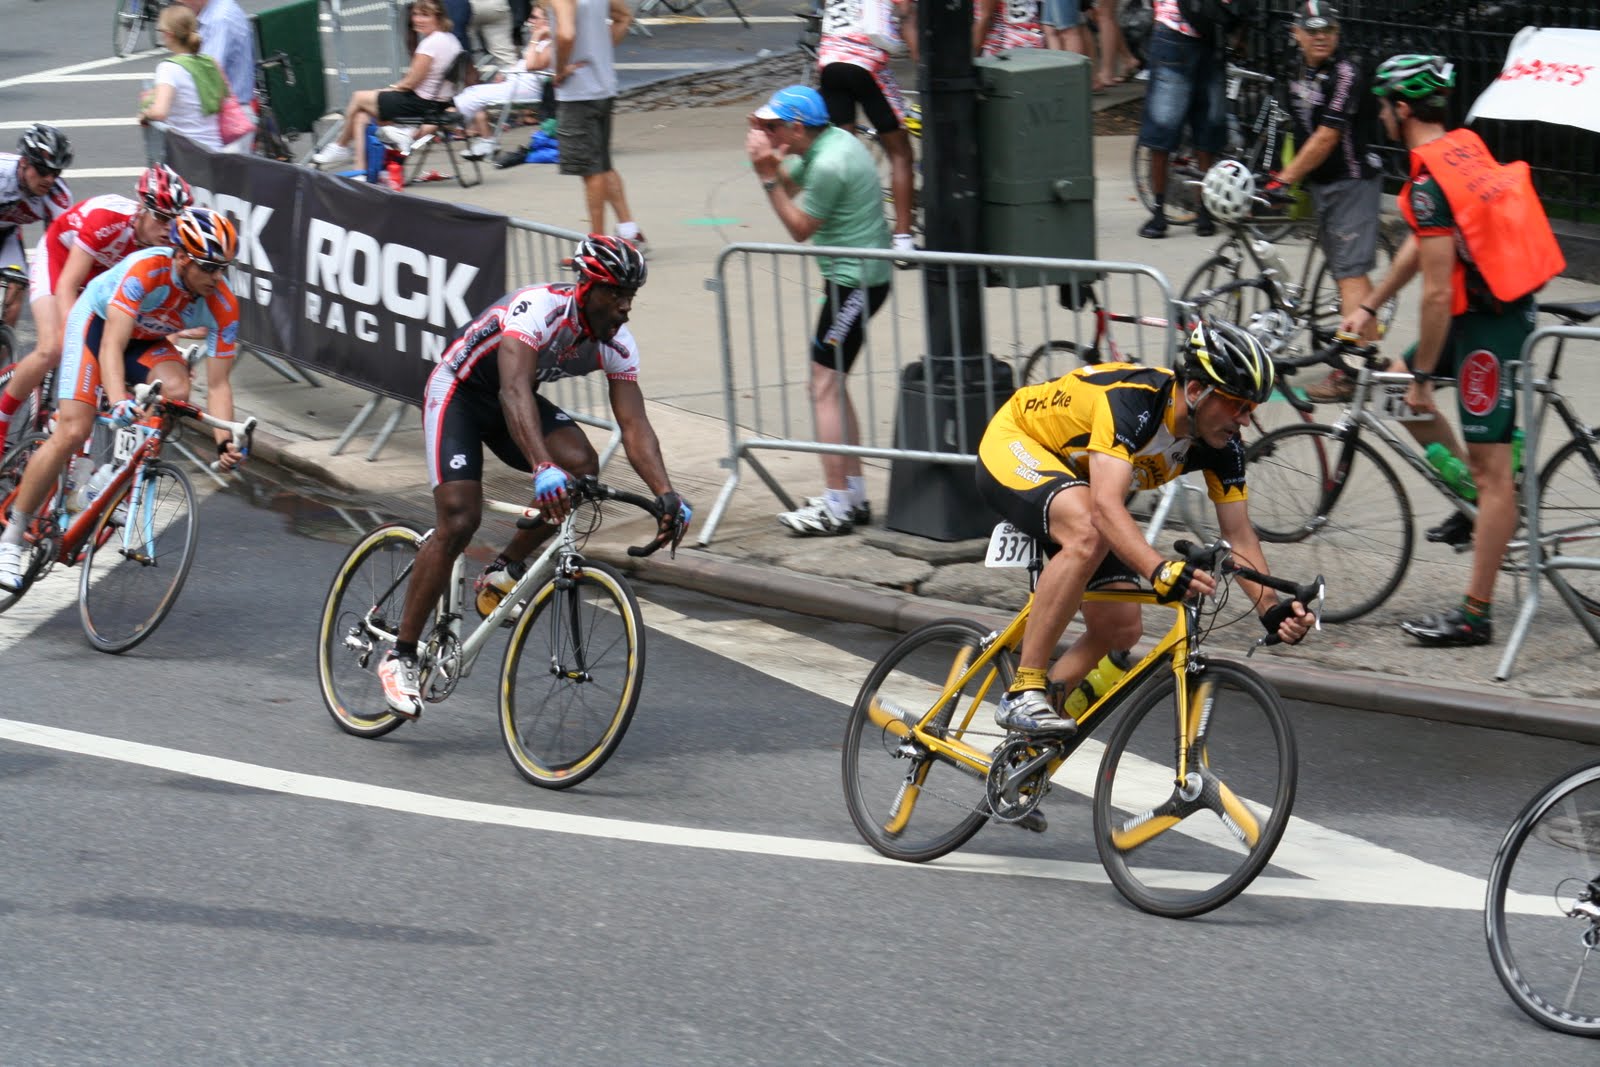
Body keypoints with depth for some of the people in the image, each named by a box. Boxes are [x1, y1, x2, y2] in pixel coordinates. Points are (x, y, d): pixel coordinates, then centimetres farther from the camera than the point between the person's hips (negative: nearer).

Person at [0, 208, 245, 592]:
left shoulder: (223, 307, -23)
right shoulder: (146, 270, -37)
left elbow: (217, 384, -20)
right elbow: (111, 346, -43)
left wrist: (225, 441, -34)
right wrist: (118, 401, -58)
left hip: (149, 341, 4)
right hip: (98, 321, -4)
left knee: (176, 391, -29)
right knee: (72, 433, -18)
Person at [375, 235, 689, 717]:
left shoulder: (618, 345, -14)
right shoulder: (539, 308, -35)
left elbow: (634, 425, -17)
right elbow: (514, 392, -48)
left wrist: (666, 495, -33)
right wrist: (542, 467, -63)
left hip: (513, 398, 6)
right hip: (458, 393, -6)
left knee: (582, 465, -21)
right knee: (459, 519, -19)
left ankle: (502, 572, -1)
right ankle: (400, 656, -10)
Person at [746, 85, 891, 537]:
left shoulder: (828, 165, -21)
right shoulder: (833, 140, 9)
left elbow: (800, 228, -12)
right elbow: (794, 185, 21)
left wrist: (768, 176, -11)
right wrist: (771, 166, 3)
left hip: (854, 282, -11)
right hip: (863, 275, 11)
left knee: (825, 387, -9)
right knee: (832, 384, 17)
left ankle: (836, 508, -10)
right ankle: (854, 496, 22)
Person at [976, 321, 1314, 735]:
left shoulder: (1220, 444, -14)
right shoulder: (1134, 400, -37)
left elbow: (1239, 534, -10)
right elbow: (1106, 506, -48)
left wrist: (1271, 610, -26)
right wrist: (1160, 570, -63)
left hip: (1073, 475, 8)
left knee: (1120, 629, -3)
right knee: (1088, 535, -39)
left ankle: (1029, 734, 13)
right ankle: (1023, 693, -33)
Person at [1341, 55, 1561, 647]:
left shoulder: (1430, 183, -21)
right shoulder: (1466, 144, 8)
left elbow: (1438, 294, -21)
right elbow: (1421, 244, 19)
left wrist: (1423, 378, -11)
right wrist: (1368, 307, 23)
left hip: (1490, 324, -10)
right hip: (1509, 304, 10)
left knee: (1492, 468, -6)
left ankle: (1475, 614, -3)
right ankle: (1476, 505, 27)